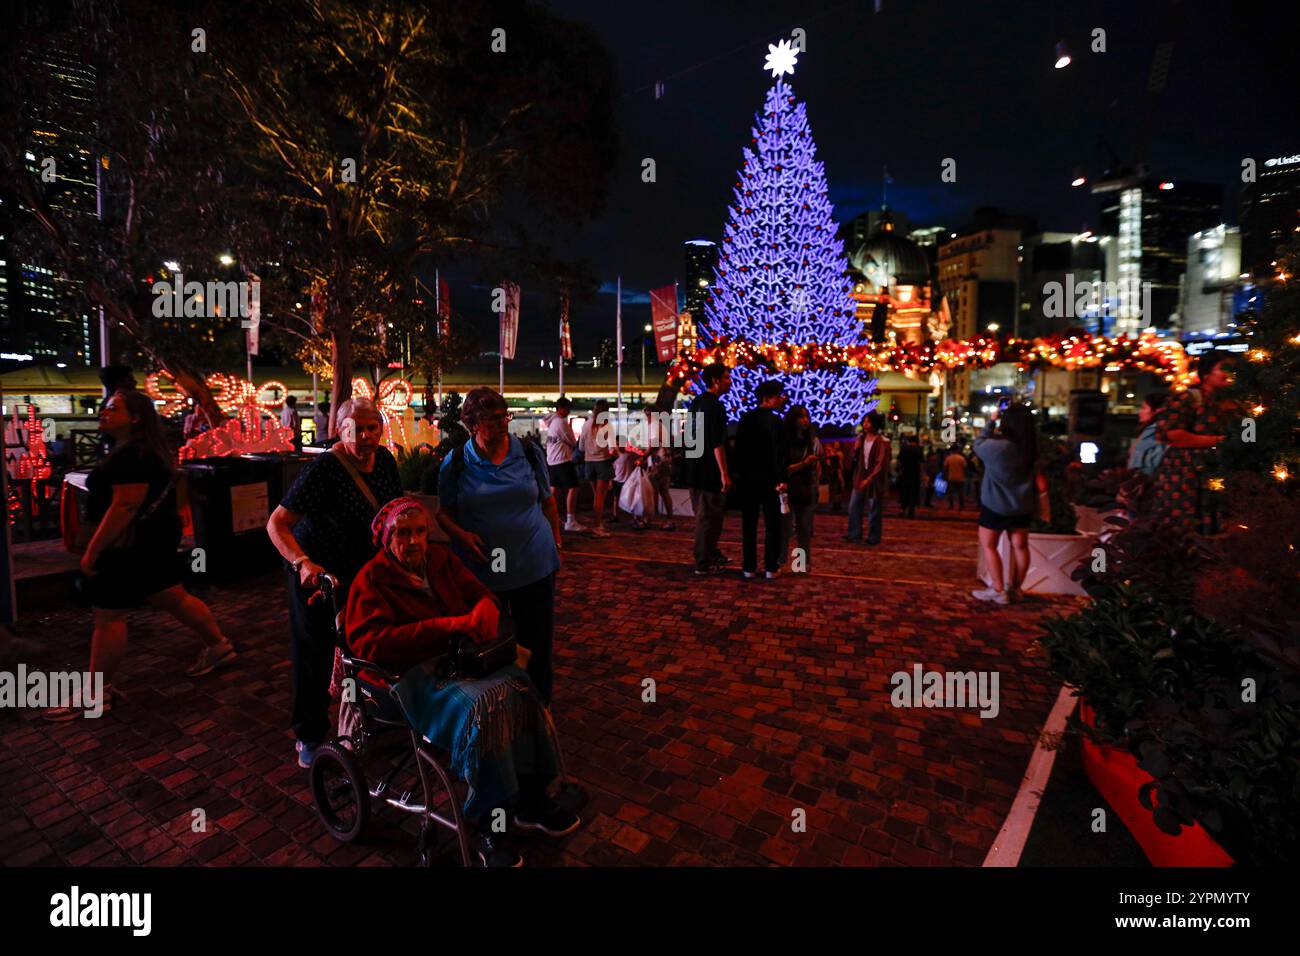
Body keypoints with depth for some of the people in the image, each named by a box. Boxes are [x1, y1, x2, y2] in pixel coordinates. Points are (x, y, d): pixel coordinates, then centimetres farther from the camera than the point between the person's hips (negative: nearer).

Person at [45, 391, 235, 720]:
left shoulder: (132, 454, -21)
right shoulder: (144, 449, 13)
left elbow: (124, 507, -25)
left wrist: (92, 550, -20)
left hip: (133, 543, -10)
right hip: (154, 539, 10)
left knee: (108, 615, -1)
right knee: (174, 598, 18)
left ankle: (97, 694, 10)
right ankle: (218, 645, 29)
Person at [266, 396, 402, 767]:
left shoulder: (383, 458, -5)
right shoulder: (323, 469, -26)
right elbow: (276, 523, -27)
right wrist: (303, 563, -40)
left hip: (364, 568, 6)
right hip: (316, 573, -6)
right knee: (315, 653, 7)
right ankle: (310, 736, 28)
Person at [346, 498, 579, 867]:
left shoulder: (441, 559, 14)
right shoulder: (371, 580, -2)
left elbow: (480, 593, 14)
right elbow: (371, 644, -15)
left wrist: (484, 611, -14)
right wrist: (449, 625, -23)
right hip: (414, 676, -5)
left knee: (518, 688, -25)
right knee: (481, 704, -33)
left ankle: (530, 800, -8)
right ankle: (486, 824, -16)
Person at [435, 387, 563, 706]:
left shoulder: (530, 453, 0)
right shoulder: (456, 463, -4)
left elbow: (548, 501, 10)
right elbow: (444, 513, 4)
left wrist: (555, 541, 7)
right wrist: (461, 534, -15)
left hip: (534, 564, 1)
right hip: (481, 570, 0)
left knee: (537, 644, 11)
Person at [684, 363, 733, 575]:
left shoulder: (696, 402, 12)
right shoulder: (715, 406, -17)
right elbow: (718, 443, -22)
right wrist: (724, 473, -20)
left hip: (695, 468, 9)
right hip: (709, 471, -9)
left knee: (703, 514, 18)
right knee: (709, 517, -1)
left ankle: (711, 554, 32)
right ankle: (704, 563, 6)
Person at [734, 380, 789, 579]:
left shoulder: (745, 419, 6)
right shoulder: (774, 420, -10)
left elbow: (738, 448, 7)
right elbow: (779, 452, -15)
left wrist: (740, 474, 12)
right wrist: (782, 479, -14)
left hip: (747, 479, 4)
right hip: (769, 480, -4)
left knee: (748, 525, 8)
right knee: (772, 525, 5)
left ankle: (749, 567, 10)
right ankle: (770, 567, 6)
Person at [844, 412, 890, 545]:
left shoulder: (882, 442, -12)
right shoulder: (861, 438, 7)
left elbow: (881, 464, -15)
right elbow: (854, 458, 11)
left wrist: (869, 479, -19)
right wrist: (855, 450, -9)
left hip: (874, 479, -6)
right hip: (860, 476, 6)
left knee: (874, 510, 3)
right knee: (854, 506, 8)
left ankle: (873, 537, 13)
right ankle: (854, 534, 19)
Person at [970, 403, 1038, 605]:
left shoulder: (997, 447, -25)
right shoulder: (1030, 447, -8)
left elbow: (979, 444, -7)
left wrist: (991, 421, 2)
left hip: (996, 505, -6)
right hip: (1022, 504, 6)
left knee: (988, 545, 6)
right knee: (1020, 545, 13)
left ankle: (998, 591, 4)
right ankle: (1014, 588, 24)